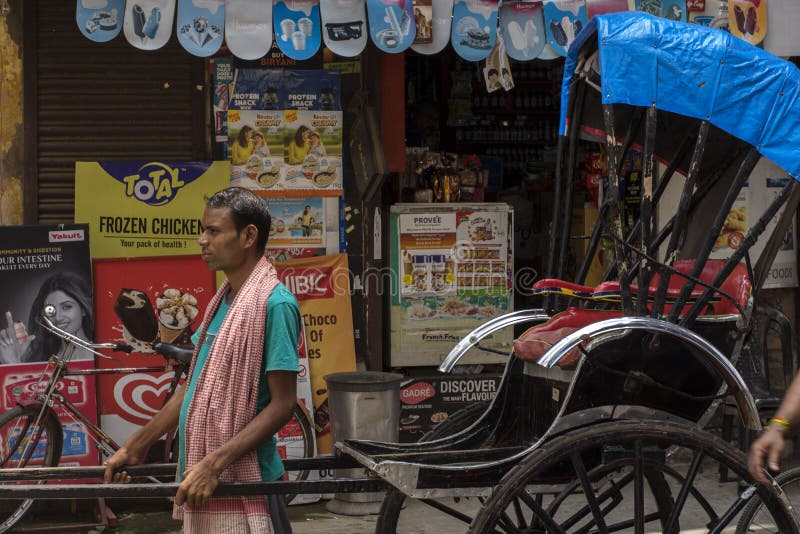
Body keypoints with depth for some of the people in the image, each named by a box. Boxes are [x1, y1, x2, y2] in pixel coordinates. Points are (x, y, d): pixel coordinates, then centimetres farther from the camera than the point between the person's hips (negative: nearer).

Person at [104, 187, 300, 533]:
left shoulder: (274, 304, -12)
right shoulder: (223, 300, 13)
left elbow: (282, 404, -16)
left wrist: (213, 464, -21)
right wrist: (135, 446, 21)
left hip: (240, 488, -8)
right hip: (201, 481, 8)